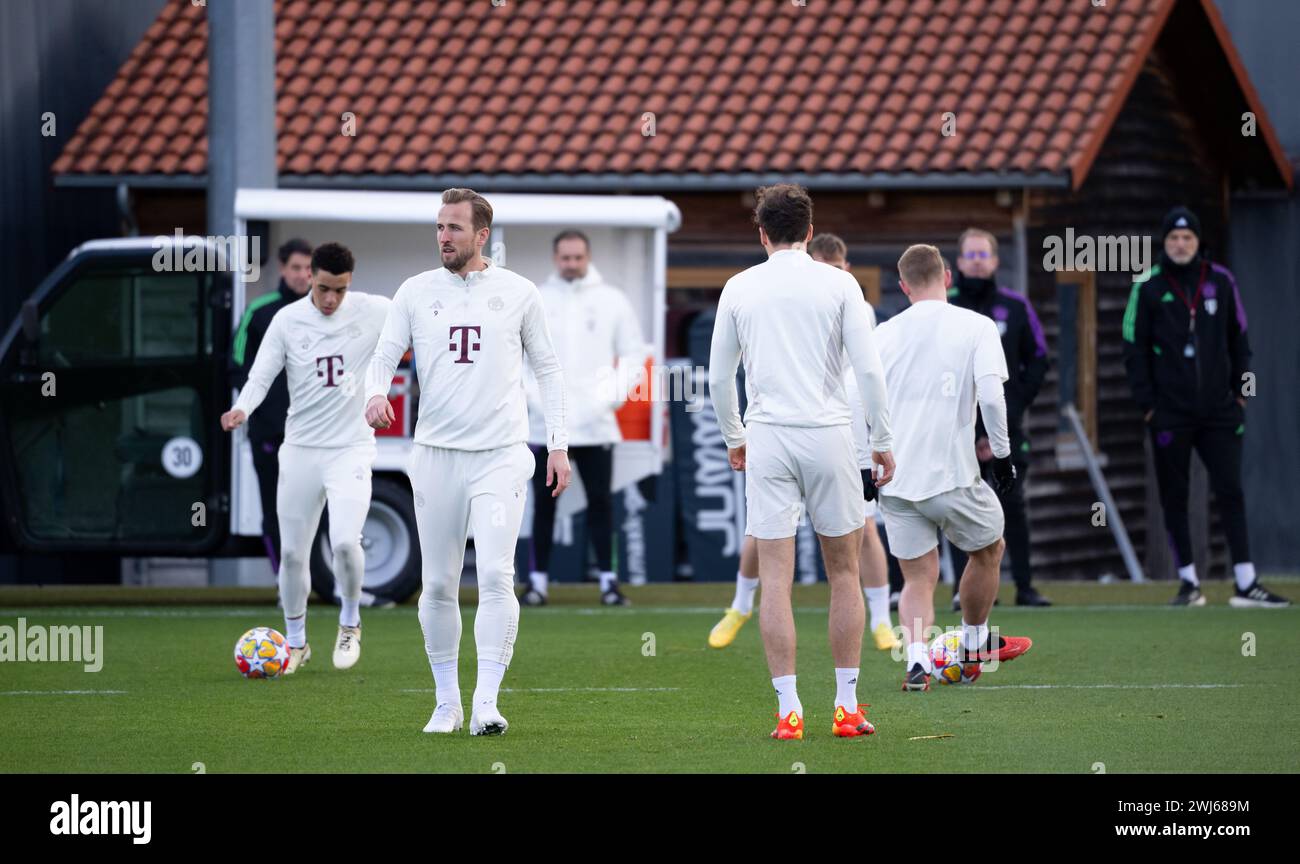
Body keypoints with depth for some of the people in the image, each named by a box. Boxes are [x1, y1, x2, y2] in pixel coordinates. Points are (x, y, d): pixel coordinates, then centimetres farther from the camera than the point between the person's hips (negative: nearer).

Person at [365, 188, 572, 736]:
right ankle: (446, 703, 17)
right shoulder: (416, 292, 6)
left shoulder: (517, 293, 4)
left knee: (496, 576, -15)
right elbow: (384, 357, 4)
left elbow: (547, 368, 11)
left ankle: (486, 706, -17)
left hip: (501, 457, -2)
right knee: (438, 584, 5)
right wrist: (376, 393, -19)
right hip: (436, 456, 2)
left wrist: (558, 444, 5)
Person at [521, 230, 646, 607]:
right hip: (544, 422, 0)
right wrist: (525, 392, -4)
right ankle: (538, 580, 6)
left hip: (595, 423, 0)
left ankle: (608, 580, 2)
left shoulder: (611, 300, 6)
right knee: (543, 501, 2)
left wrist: (615, 393, -3)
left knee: (600, 500, -2)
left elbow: (634, 352, 10)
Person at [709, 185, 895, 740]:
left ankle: (788, 709, -4)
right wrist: (882, 440, 6)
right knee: (844, 573, 10)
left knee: (775, 579, 0)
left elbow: (718, 377, 10)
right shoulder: (838, 284, 0)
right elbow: (868, 368, -4)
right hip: (829, 433, -1)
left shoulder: (739, 288, 5)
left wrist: (733, 438, 24)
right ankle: (847, 706, 9)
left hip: (767, 438, 1)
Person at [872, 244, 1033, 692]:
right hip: (952, 475, -3)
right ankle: (974, 645, 36)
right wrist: (1002, 452, -4)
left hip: (894, 481, 3)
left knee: (918, 577, 10)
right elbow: (990, 394, -15)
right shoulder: (975, 327, -3)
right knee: (989, 550, 24)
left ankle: (917, 659, -12)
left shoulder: (883, 334, 6)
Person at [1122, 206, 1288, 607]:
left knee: (1230, 491, -3)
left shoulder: (1220, 281, 7)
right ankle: (1188, 582, 10)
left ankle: (1246, 583, -4)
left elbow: (1239, 340, 14)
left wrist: (1241, 391, 6)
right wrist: (1147, 404, -6)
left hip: (1219, 409, 1)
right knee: (1174, 498, 2)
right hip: (1169, 411, -1)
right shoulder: (1148, 287, 0)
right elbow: (1134, 349, 0)